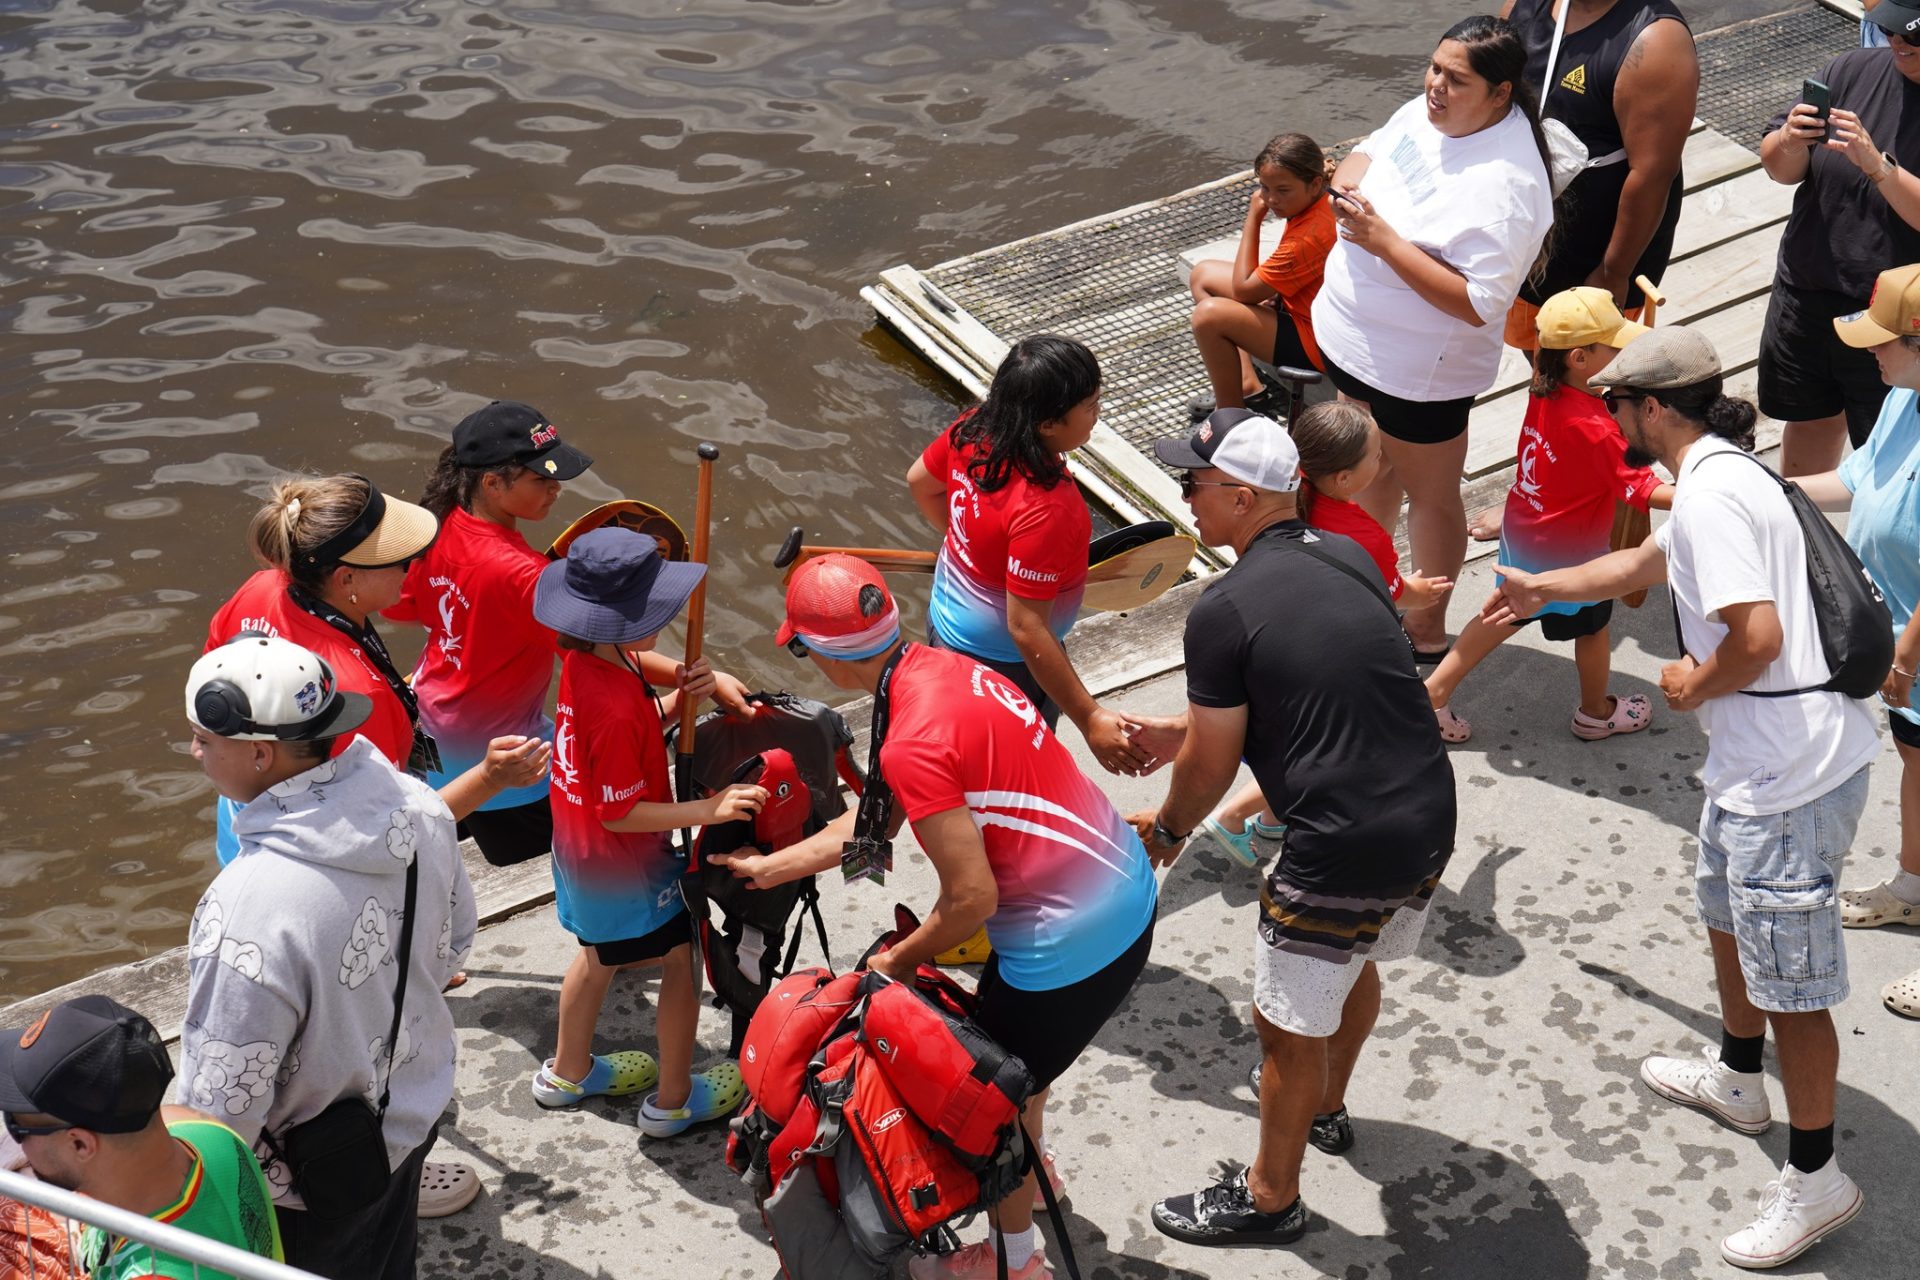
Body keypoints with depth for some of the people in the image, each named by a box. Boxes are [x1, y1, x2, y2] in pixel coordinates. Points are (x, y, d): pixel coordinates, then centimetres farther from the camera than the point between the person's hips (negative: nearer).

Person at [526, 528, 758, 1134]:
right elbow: (621, 812, -29)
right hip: (625, 865, -9)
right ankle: (673, 1100, 23)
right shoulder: (616, 707, -35)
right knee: (682, 961, 10)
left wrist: (675, 701, -11)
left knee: (598, 954, 28)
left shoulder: (581, 661, -9)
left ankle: (568, 1072, 47)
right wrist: (709, 808, -29)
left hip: (580, 853, 9)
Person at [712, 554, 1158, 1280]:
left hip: (1073, 940, -9)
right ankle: (1031, 1169, 58)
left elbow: (972, 898, -23)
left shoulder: (912, 744, -29)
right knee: (1013, 1062, 33)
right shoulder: (935, 668, 0)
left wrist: (899, 962, -5)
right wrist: (768, 868, 19)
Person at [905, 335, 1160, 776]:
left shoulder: (976, 428, -15)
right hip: (1005, 667, -8)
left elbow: (920, 480, 6)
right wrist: (1090, 719, -29)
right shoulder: (1043, 509, -38)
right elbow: (1026, 629, -34)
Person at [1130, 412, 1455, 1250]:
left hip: (1343, 851, -8)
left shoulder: (1225, 611, -16)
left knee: (1290, 1026, 12)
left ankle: (1270, 1197, 30)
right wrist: (1175, 732, 28)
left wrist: (1166, 829, 15)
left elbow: (1210, 765, -7)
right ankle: (1326, 1110, 56)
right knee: (1354, 962, 32)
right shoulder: (1350, 558, 6)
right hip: (1431, 822, 8)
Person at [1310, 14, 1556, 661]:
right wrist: (1350, 176, -12)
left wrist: (1384, 240, -34)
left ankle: (1428, 628, 34)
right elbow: (1372, 150, 13)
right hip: (1352, 334, 8)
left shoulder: (1504, 186, -32)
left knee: (1429, 495, 13)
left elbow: (1477, 304, -34)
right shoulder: (1430, 110, -6)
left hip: (1420, 371, -8)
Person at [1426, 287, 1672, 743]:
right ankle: (1596, 713, 42)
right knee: (1594, 628, 20)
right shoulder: (1594, 430, -33)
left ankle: (1434, 690, 25)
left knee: (1508, 615, 25)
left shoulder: (1543, 390, -11)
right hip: (1568, 553, -7)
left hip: (1521, 534, 7)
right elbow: (1640, 489, -34)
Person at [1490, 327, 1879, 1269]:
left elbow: (1757, 635, -30)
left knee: (1788, 981, 1)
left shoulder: (1712, 493, -21)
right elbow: (1646, 562, 33)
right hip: (1757, 760, 11)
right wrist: (1543, 588, 43)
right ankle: (1736, 1078, 52)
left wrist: (1691, 686, -11)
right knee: (1726, 912, 30)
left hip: (1790, 775, -11)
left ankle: (1815, 1180, 14)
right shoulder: (1717, 476, 13)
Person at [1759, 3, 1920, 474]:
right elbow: (1779, 167, 2)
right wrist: (1790, 143, -19)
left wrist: (1877, 164, -34)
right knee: (1808, 429, 22)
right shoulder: (1853, 70, -2)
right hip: (1805, 296, 5)